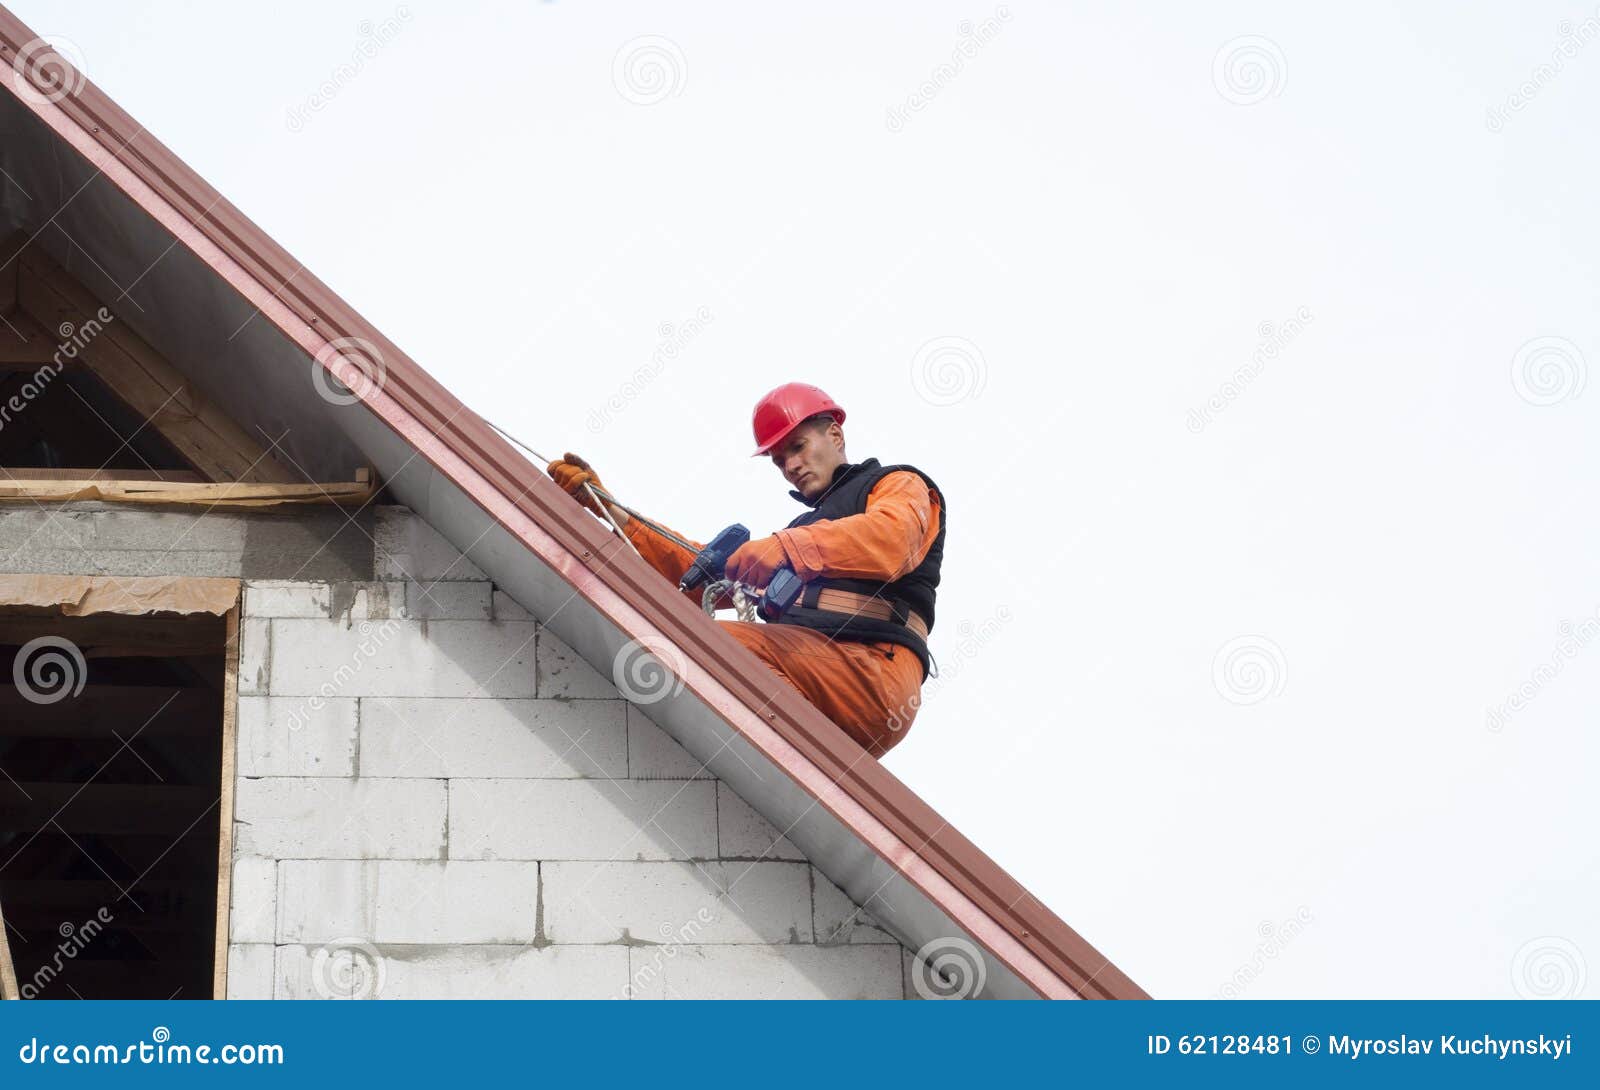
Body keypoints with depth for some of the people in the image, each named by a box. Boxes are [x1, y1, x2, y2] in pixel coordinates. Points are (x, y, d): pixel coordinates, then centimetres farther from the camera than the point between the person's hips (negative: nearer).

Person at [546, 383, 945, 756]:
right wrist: (605, 507, 20)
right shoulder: (800, 531, 40)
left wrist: (787, 548, -23)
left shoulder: (900, 484, 19)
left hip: (872, 665, -7)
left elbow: (888, 541, -8)